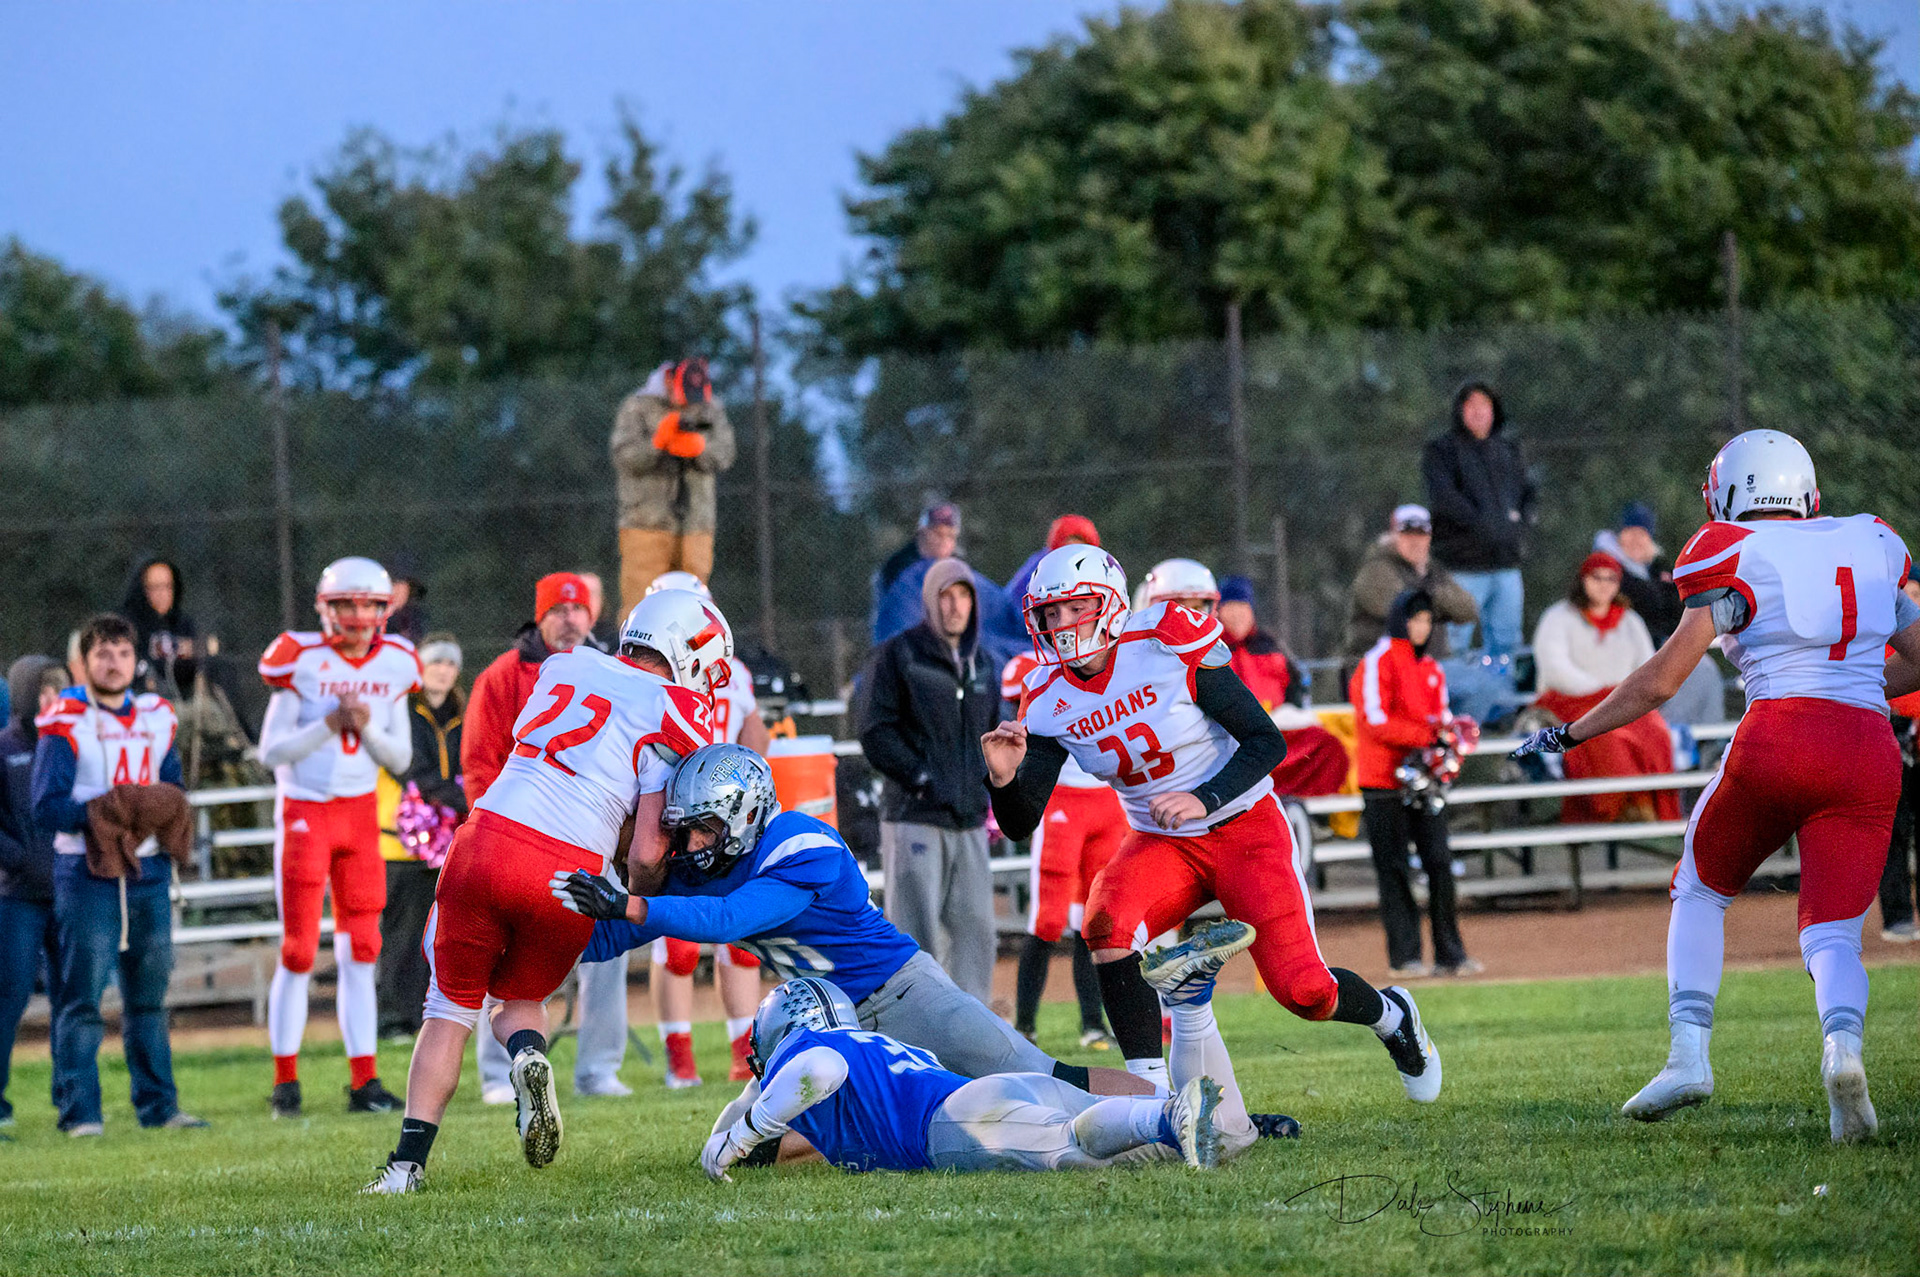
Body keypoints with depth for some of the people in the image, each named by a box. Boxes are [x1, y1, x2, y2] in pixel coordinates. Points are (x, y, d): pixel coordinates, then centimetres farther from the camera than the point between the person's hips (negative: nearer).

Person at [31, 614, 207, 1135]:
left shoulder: (157, 718, 13)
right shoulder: (65, 724, -4)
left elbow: (173, 791, 19)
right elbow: (47, 807, -9)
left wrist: (161, 811, -3)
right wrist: (107, 811, -21)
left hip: (147, 871, 5)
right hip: (87, 872, -5)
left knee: (149, 995, 11)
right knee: (82, 998, -6)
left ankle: (158, 1105, 17)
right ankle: (79, 1112, -5)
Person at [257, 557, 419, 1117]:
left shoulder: (392, 667, 3)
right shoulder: (303, 661, -10)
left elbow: (400, 760, 6)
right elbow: (271, 750, -9)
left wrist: (368, 727, -12)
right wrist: (329, 724, -20)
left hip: (361, 813, 4)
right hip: (304, 813, -4)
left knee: (360, 953, 3)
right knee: (298, 953, -3)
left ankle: (364, 1080, 5)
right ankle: (285, 1080, 6)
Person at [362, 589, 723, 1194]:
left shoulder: (566, 666, 15)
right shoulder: (676, 721, 2)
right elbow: (646, 855, -2)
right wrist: (636, 900, 20)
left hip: (487, 843, 2)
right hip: (568, 880, -2)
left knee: (452, 1007, 16)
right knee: (519, 999, 24)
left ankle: (410, 1159, 4)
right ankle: (529, 1054, -11)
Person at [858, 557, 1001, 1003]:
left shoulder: (981, 666, 18)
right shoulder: (899, 655, -1)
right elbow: (876, 732, -7)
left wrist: (992, 798, 11)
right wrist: (923, 778, -14)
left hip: (969, 823, 6)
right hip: (915, 819, -6)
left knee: (976, 928, 3)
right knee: (915, 932, -8)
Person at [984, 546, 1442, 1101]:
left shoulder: (1169, 649, -19)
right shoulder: (1048, 701, -6)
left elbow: (1267, 741, -15)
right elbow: (1021, 824, -4)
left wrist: (1204, 800, -28)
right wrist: (1004, 778, -26)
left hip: (1245, 829, -3)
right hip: (1161, 843, 3)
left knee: (1304, 992, -11)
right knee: (1107, 924, -29)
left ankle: (1391, 1015, 24)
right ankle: (1149, 1086, -22)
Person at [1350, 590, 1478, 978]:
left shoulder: (1431, 667, 16)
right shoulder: (1378, 662, -8)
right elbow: (1375, 721, -16)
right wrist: (1427, 735, -20)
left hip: (1425, 781, 7)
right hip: (1385, 782, -7)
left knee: (1440, 864, 3)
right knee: (1394, 870, -2)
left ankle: (1449, 954, 5)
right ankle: (1404, 956, 0)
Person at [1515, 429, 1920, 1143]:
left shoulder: (1734, 558, 3)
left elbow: (1661, 682, 1)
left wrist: (1567, 736, 12)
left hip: (1778, 737, -3)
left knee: (1701, 893, 20)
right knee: (1833, 932, 7)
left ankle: (1689, 1052, 3)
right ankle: (1842, 1045, -25)